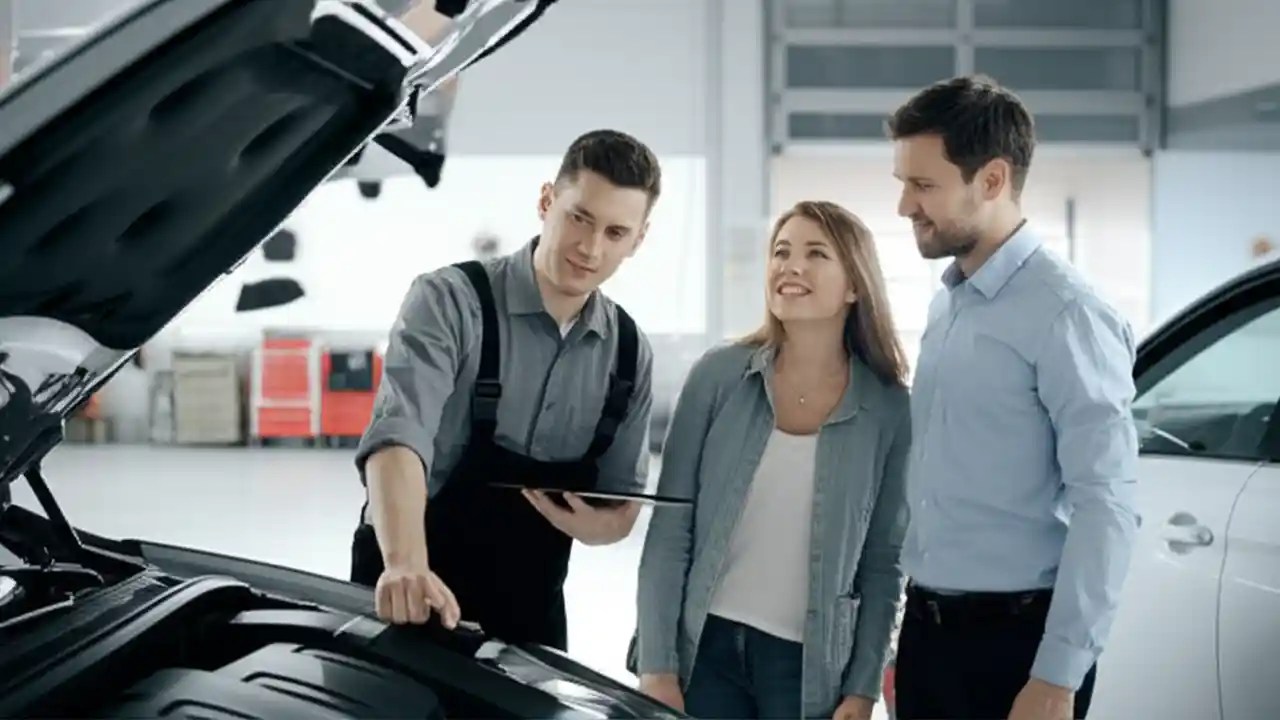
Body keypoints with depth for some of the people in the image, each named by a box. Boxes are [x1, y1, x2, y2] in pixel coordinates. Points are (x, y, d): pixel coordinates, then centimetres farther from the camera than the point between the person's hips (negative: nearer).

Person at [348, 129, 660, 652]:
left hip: (530, 611, 4)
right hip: (405, 604, -4)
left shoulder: (630, 353, 3)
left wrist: (599, 525, -13)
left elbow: (622, 500, 11)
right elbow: (398, 435, -28)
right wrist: (405, 564, -45)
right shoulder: (451, 301, -14)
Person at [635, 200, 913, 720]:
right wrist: (657, 666, -7)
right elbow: (669, 532, -3)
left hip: (811, 664, 0)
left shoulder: (890, 409, -3)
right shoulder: (719, 375, -3)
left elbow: (883, 564, 2)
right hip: (704, 649, 0)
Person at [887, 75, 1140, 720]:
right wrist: (909, 635, 14)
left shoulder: (1064, 315, -14)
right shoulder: (946, 305, 11)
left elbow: (1106, 505, -18)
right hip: (927, 630, 8)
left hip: (1014, 638, -7)